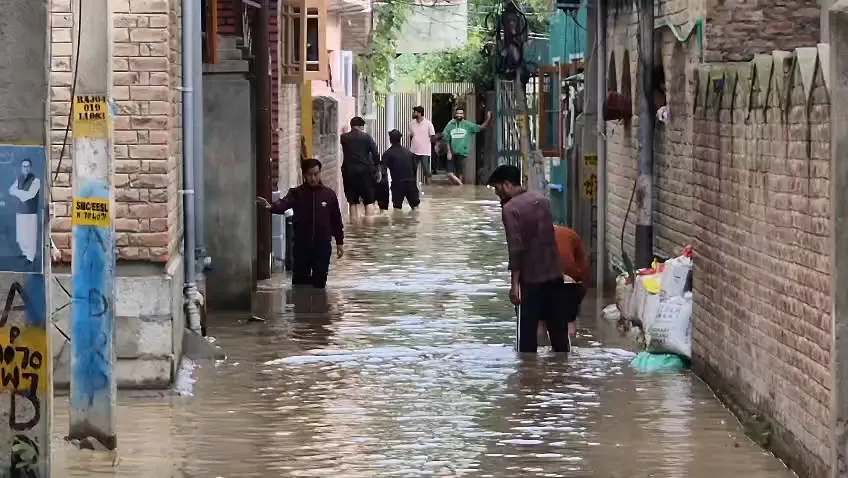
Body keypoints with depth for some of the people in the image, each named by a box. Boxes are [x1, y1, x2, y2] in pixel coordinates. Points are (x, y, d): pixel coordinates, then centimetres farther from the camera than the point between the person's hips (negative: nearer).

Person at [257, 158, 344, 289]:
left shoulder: (329, 194, 1)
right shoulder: (296, 193, -3)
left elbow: (336, 220, 7)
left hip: (323, 246, 0)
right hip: (301, 245, 0)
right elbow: (283, 204, -23)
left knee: (319, 283, 5)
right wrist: (271, 206, -46)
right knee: (299, 283, 5)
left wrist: (340, 242, 7)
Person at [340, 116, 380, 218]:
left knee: (352, 202, 9)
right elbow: (375, 154, -3)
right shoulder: (366, 137, -1)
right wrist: (377, 170, 5)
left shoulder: (343, 138, 2)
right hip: (365, 171, -1)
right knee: (369, 201, 3)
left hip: (349, 171, 1)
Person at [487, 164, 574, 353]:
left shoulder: (510, 209, -13)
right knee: (558, 327, 11)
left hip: (531, 277, -7)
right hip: (555, 272, 7)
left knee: (527, 330, 1)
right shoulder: (541, 199, 9)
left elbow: (516, 249, -19)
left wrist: (514, 284, -17)